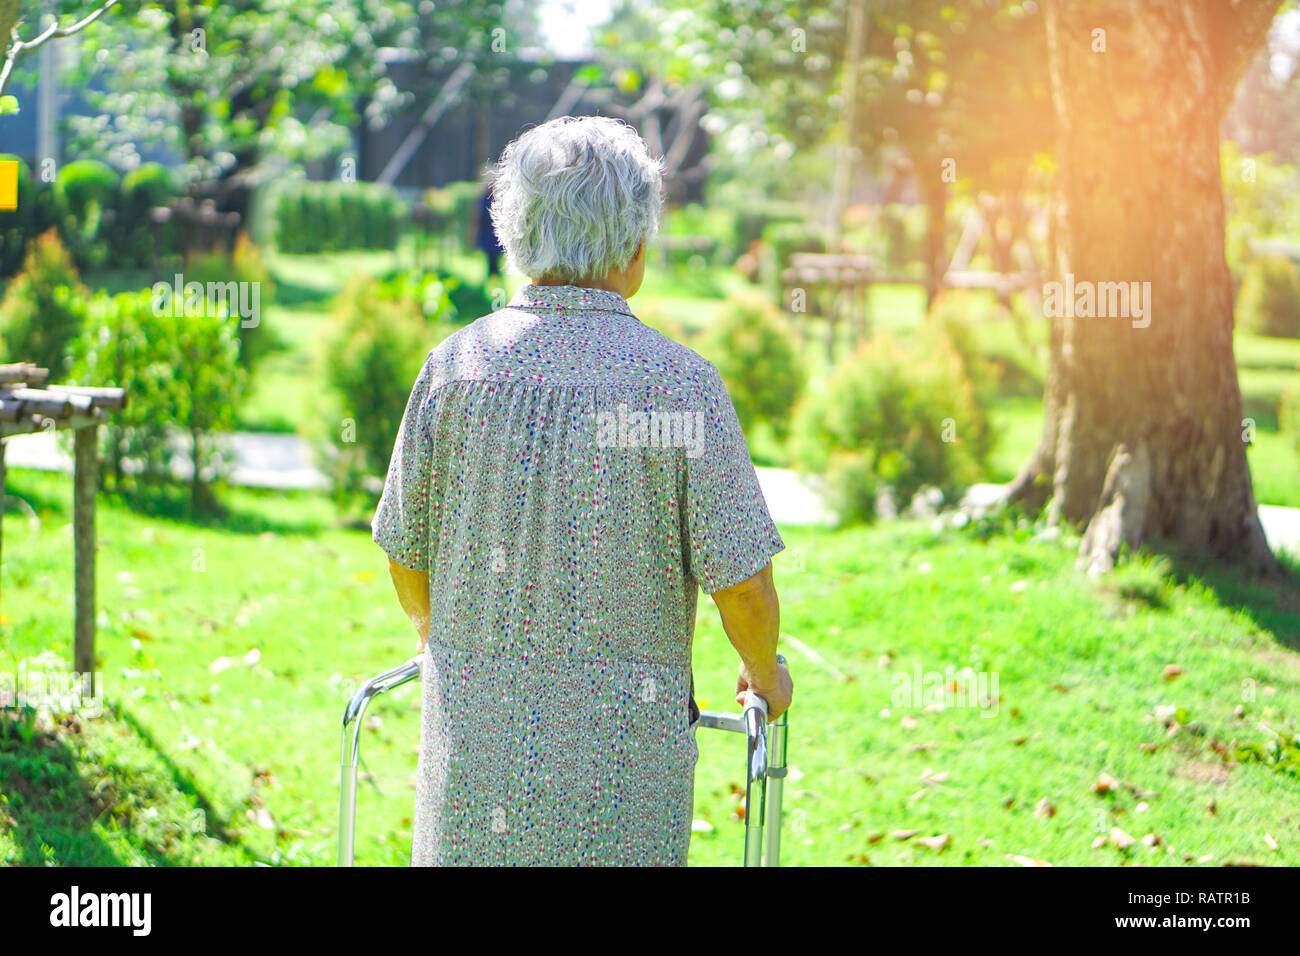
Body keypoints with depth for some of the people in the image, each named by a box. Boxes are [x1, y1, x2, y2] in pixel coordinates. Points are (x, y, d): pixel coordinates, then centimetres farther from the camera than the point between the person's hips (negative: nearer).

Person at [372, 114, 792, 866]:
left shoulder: (455, 366, -3)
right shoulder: (682, 387, -11)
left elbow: (406, 554, 7)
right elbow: (742, 583, -10)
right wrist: (766, 673, 11)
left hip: (476, 727, 3)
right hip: (624, 738, -3)